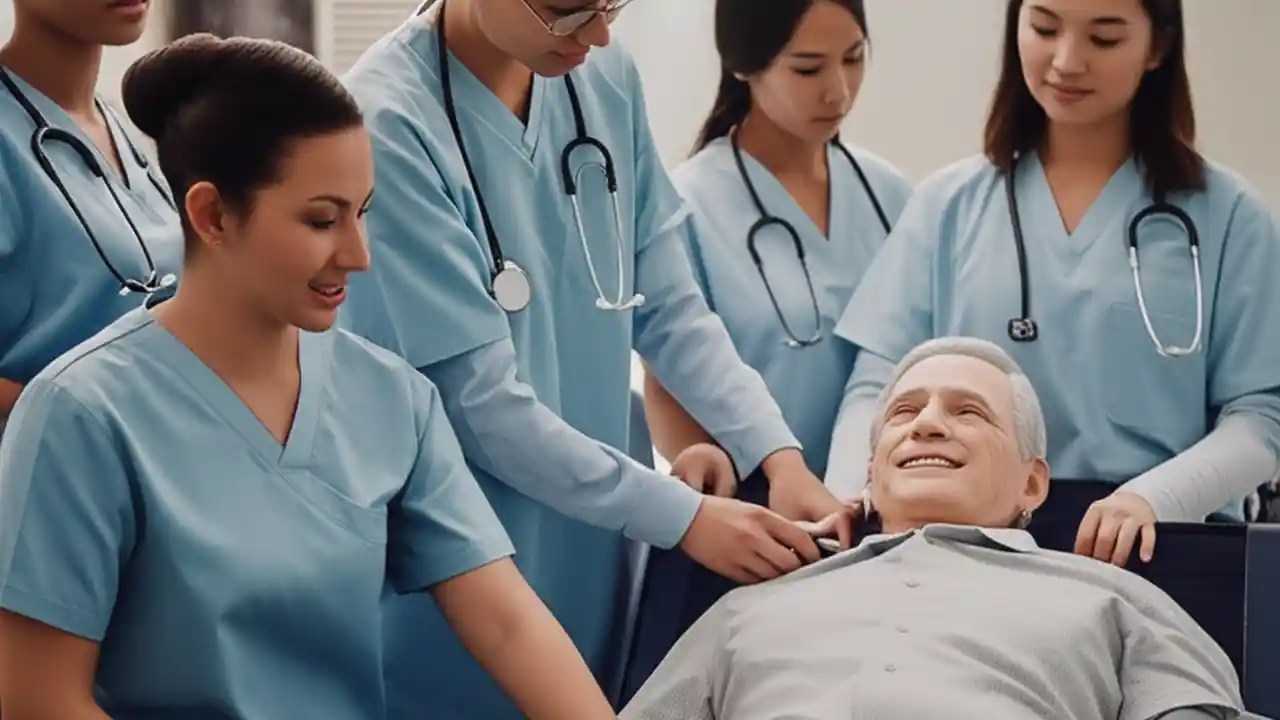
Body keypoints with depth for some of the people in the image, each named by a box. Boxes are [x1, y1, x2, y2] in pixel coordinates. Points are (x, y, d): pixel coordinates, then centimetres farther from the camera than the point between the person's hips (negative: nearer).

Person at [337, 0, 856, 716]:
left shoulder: (610, 80, -1)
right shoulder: (391, 123, -20)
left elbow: (669, 306, 3)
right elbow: (480, 401, -19)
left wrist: (780, 456, -10)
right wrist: (685, 517, -17)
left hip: (595, 553, 6)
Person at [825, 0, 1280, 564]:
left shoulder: (1226, 215, 7)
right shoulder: (947, 205, 11)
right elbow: (877, 387, 7)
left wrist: (1153, 498, -15)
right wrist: (847, 496, -12)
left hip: (1157, 547, -1)